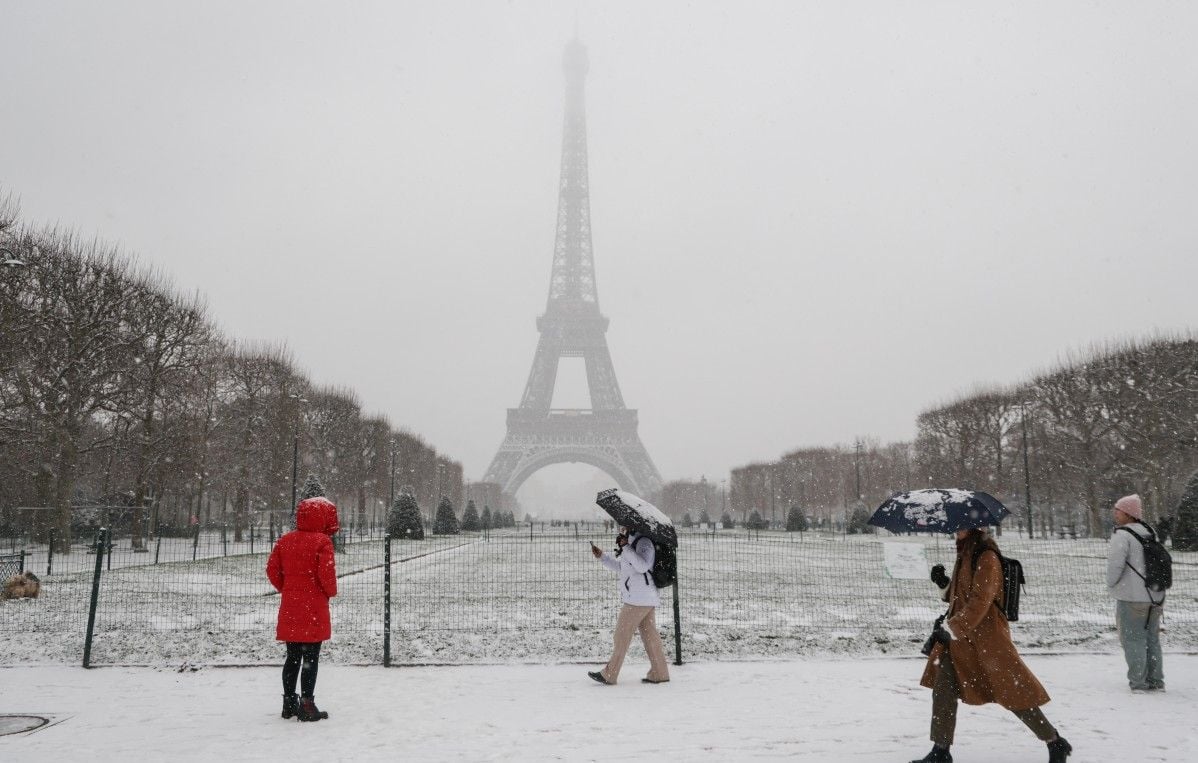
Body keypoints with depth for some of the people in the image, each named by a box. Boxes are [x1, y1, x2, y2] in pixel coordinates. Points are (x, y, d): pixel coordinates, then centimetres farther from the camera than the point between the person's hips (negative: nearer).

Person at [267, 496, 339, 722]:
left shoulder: (285, 540, 6)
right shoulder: (322, 541, -12)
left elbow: (272, 570, 7)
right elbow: (326, 574, -19)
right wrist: (331, 592, 0)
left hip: (290, 607, 6)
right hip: (314, 608, -6)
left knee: (292, 657, 15)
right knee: (311, 658, 0)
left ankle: (289, 703, 22)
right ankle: (306, 705, 2)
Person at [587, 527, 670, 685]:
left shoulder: (644, 542, -14)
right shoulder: (633, 542, 17)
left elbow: (643, 566, -28)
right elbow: (619, 567, 24)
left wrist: (625, 547, -26)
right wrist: (601, 555, 14)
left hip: (638, 599, -10)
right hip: (645, 599, 10)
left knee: (622, 635, -3)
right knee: (650, 635, 10)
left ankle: (609, 675, 3)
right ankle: (659, 674, 12)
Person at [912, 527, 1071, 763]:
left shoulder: (986, 558, -15)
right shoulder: (965, 554, 12)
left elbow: (980, 602, -23)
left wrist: (952, 628, -27)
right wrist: (945, 583, 2)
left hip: (985, 637, -8)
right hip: (960, 636, 8)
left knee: (1011, 692, 2)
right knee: (942, 688, 2)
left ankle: (1056, 744, 22)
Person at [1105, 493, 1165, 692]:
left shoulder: (1122, 535, -17)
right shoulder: (1150, 534, 9)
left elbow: (1115, 564, -20)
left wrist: (1111, 584, -4)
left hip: (1132, 598, -8)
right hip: (1155, 597, 8)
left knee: (1133, 640, 1)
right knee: (1152, 639, 16)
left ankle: (1138, 681, 3)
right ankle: (1156, 681, 22)